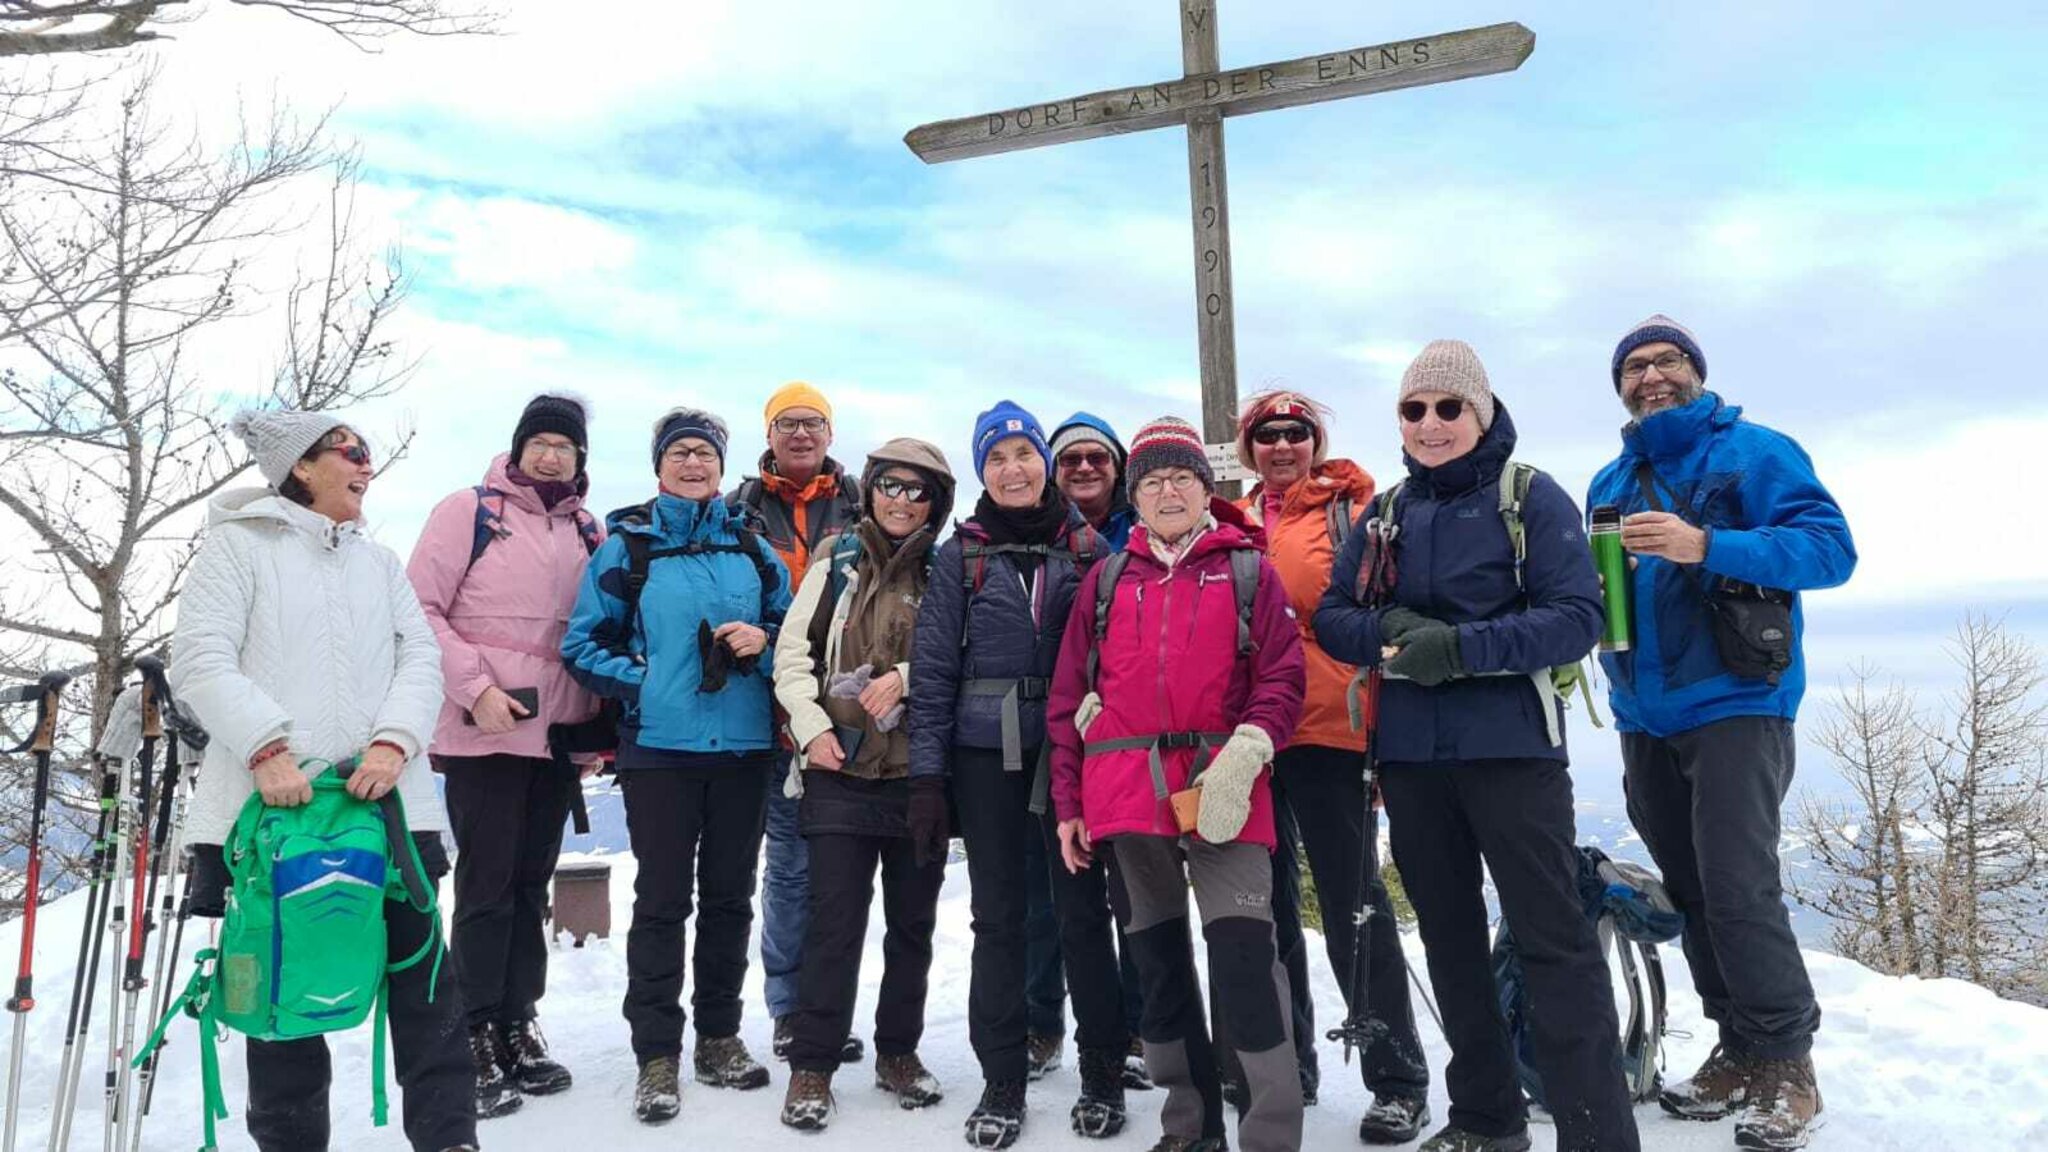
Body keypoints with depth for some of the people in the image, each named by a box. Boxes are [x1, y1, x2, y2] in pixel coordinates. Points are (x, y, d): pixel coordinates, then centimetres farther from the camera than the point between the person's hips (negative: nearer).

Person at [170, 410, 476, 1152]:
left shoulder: (381, 561, 19)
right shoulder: (238, 543, 5)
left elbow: (420, 657, 8)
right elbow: (201, 661, -5)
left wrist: (394, 740, -10)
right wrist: (267, 747, -19)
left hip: (383, 799, 3)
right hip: (270, 802, -3)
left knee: (423, 977, -2)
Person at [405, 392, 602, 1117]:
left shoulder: (590, 533, 11)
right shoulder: (469, 511, -3)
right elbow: (420, 607, -7)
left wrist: (597, 720, 7)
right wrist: (475, 687, -16)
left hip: (559, 737, 5)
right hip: (483, 735, -5)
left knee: (531, 886, 12)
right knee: (487, 886, -1)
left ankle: (518, 1026, 23)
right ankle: (478, 1038, 10)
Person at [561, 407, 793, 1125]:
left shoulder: (751, 548, 9)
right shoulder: (627, 547, 1)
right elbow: (584, 644, 0)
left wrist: (762, 641, -6)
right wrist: (644, 683, -11)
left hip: (742, 745, 3)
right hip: (660, 746, -3)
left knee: (730, 897, 11)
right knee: (662, 901, 1)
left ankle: (719, 1037, 26)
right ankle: (657, 1055, 13)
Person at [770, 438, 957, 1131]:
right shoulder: (837, 562, 5)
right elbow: (792, 654, 4)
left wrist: (905, 676, -16)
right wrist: (812, 727, -8)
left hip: (921, 774, 1)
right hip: (841, 771, -1)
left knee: (913, 920, 11)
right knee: (835, 920, -1)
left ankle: (898, 1053, 28)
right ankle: (812, 1066, 13)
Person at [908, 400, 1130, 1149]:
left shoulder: (1088, 551, 4)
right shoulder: (960, 558, 3)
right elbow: (933, 670, 0)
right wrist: (926, 775, -5)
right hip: (986, 754, 0)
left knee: (1082, 909, 4)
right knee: (998, 916, 6)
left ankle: (1103, 1074, 19)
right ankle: (1001, 1081, 18)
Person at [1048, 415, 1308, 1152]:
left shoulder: (1249, 572, 6)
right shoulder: (1106, 581, 12)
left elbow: (1281, 677, 0)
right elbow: (1069, 697, 11)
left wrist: (1245, 753, -17)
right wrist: (1068, 802, 7)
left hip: (1223, 791, -3)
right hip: (1125, 795, 3)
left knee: (1244, 957, -10)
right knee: (1157, 959, 12)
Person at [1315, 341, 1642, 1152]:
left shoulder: (1530, 496, -3)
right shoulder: (1384, 512, 11)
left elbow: (1579, 616, -12)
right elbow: (1331, 618, 7)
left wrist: (1464, 647, -24)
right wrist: (1392, 633, -14)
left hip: (1511, 748, -5)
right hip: (1410, 755, 5)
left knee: (1553, 939, -4)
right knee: (1450, 938, 13)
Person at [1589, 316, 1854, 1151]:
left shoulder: (1753, 452, -3)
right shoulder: (1610, 483, 15)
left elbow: (1830, 547, -14)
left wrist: (1705, 547, -26)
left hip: (1735, 706, -6)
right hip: (1645, 718, 6)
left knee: (1738, 890, -10)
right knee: (1690, 891, 10)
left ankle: (1786, 1065, 6)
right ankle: (1738, 1049, 23)